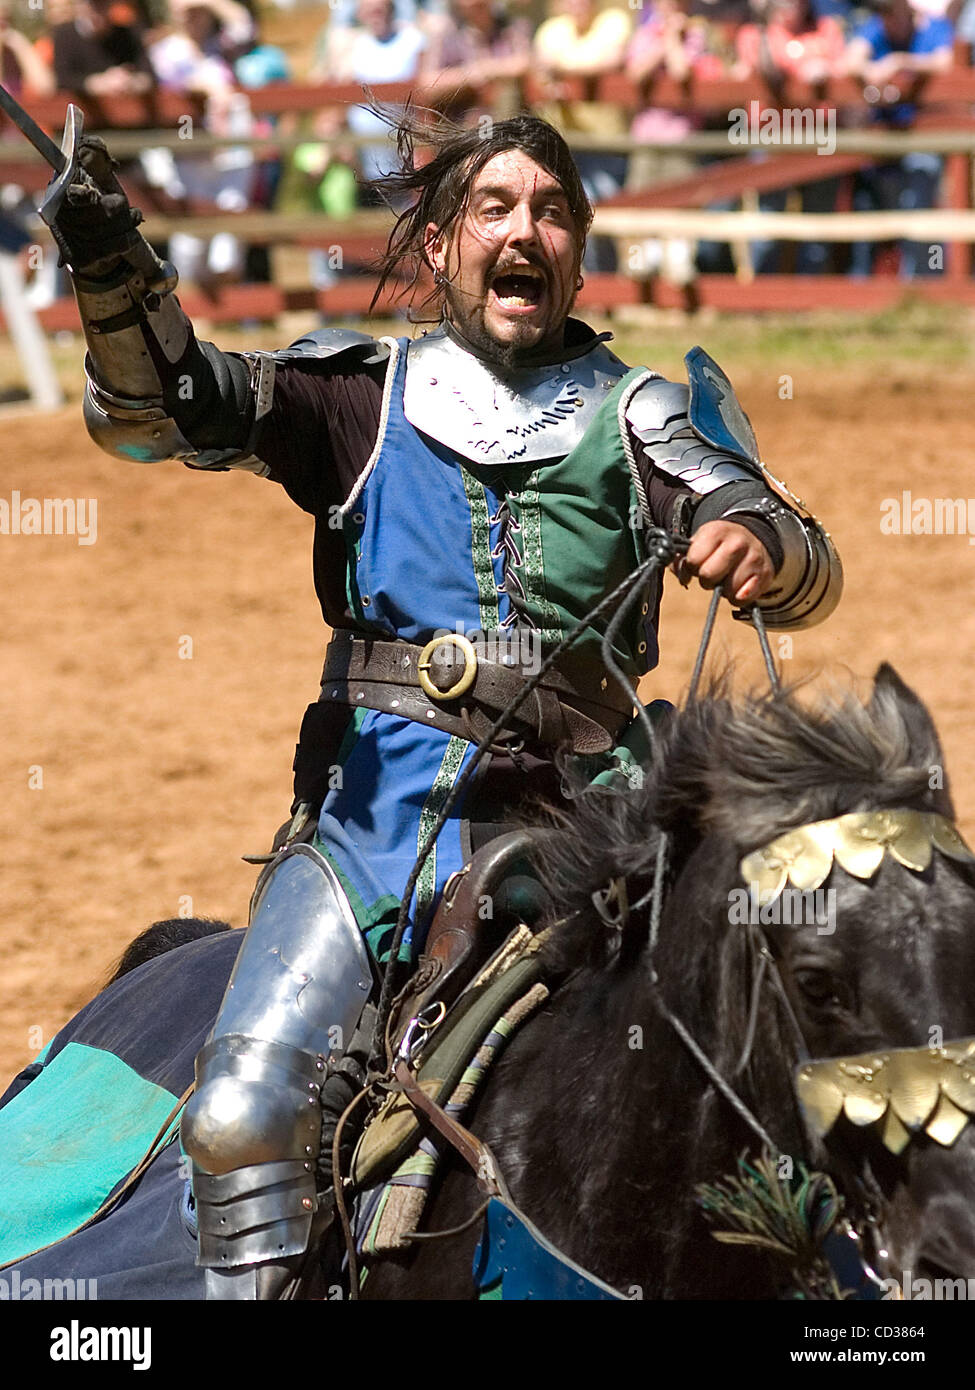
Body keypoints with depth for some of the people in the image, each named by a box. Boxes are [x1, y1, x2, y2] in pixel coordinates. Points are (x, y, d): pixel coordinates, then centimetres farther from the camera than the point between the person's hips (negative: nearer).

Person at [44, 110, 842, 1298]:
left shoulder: (633, 418, 9)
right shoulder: (361, 398, 10)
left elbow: (804, 579, -1)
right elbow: (154, 405, -2)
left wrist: (761, 545, -26)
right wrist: (110, 269, -23)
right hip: (371, 818, 0)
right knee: (243, 1113, -17)